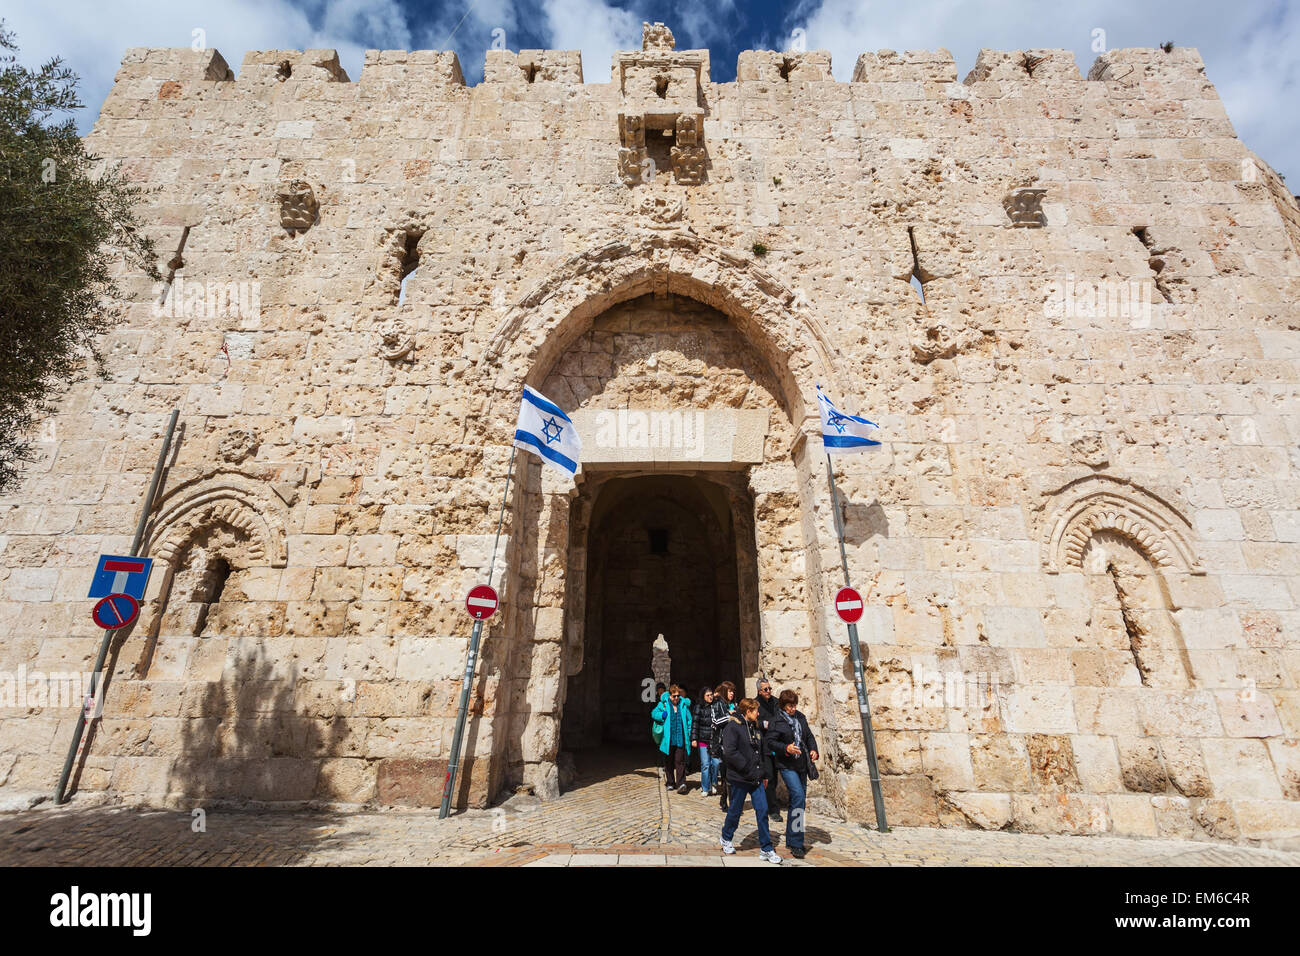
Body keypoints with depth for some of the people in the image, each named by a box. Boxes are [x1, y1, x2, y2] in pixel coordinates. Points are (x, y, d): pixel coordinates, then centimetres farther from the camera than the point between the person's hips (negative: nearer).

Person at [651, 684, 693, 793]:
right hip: (667, 740, 0)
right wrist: (663, 715, -18)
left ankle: (681, 783, -7)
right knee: (668, 762, 10)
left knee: (680, 762, -7)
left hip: (680, 739, 0)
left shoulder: (684, 705, 7)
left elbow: (689, 721, 11)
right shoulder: (663, 704, 3)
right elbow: (654, 713, -2)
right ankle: (671, 783, 23)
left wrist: (690, 735, 6)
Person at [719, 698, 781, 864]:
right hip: (739, 778, -7)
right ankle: (726, 839, 34)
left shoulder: (754, 727, 11)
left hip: (755, 778, 7)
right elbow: (729, 752, -25)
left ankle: (766, 849, 14)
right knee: (735, 811, 9)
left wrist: (762, 773, 16)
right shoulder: (732, 727, -17)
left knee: (762, 810, 4)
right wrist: (746, 768, -21)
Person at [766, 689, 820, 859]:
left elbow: (809, 736, 16)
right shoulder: (776, 721, -11)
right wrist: (786, 748, -27)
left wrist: (813, 750, -1)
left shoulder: (800, 717, 7)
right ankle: (796, 844, -12)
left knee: (798, 801, 12)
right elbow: (769, 741, -14)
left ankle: (791, 841, 27)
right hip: (786, 766, -7)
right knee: (798, 795, -20)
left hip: (801, 765, 7)